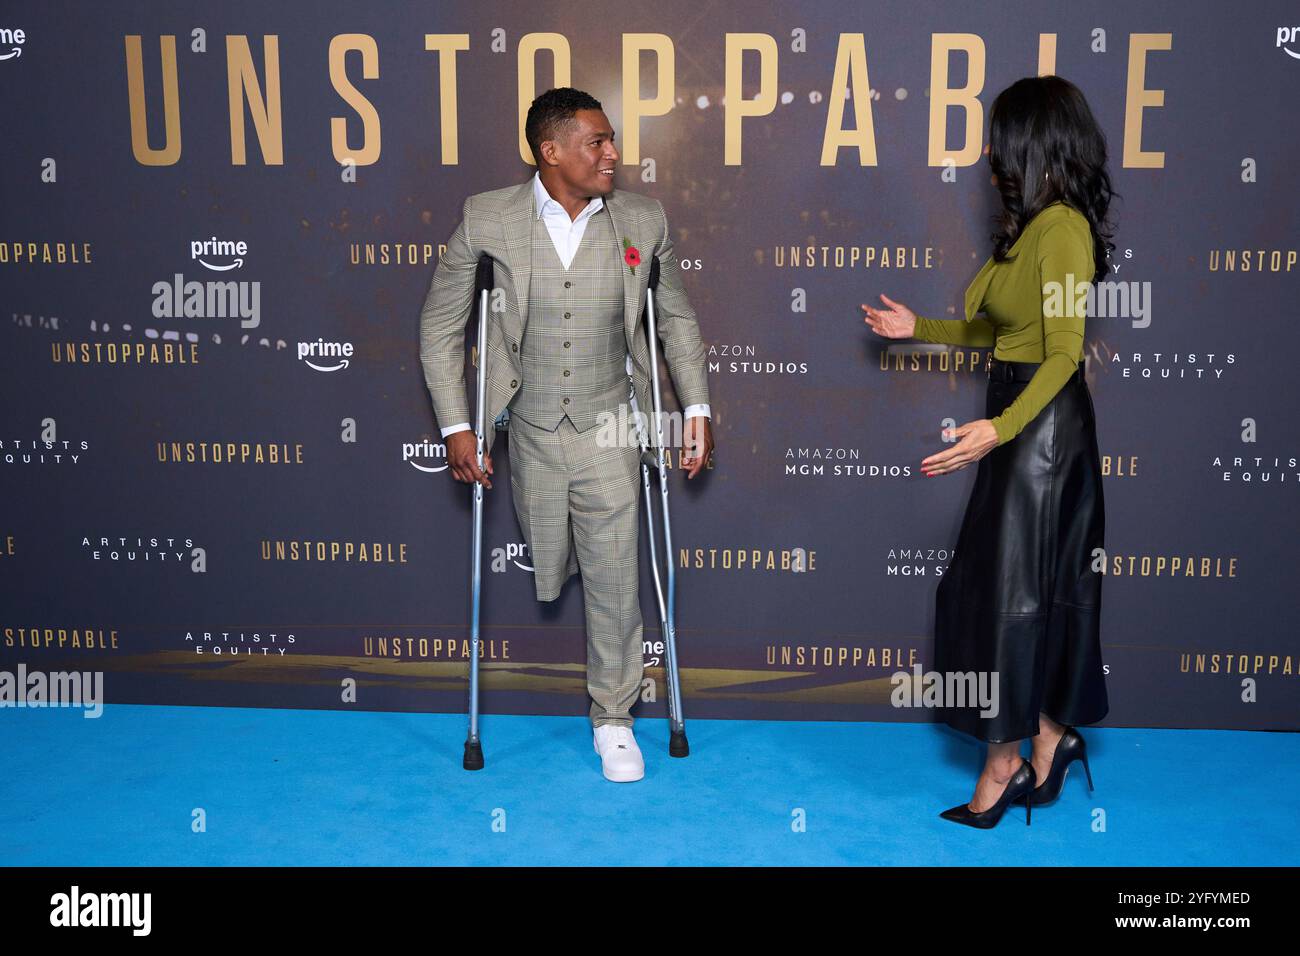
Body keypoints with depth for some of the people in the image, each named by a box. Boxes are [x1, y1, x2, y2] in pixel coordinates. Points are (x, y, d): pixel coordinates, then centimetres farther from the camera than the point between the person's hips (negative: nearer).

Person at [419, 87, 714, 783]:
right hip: (532, 432, 0)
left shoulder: (643, 221, -4)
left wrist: (697, 406, 4)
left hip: (608, 431, 0)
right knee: (548, 580, 11)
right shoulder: (487, 220, -8)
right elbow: (439, 326, -1)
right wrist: (455, 426, -5)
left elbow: (676, 317, 10)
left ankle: (613, 718, 23)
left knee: (613, 580, 3)